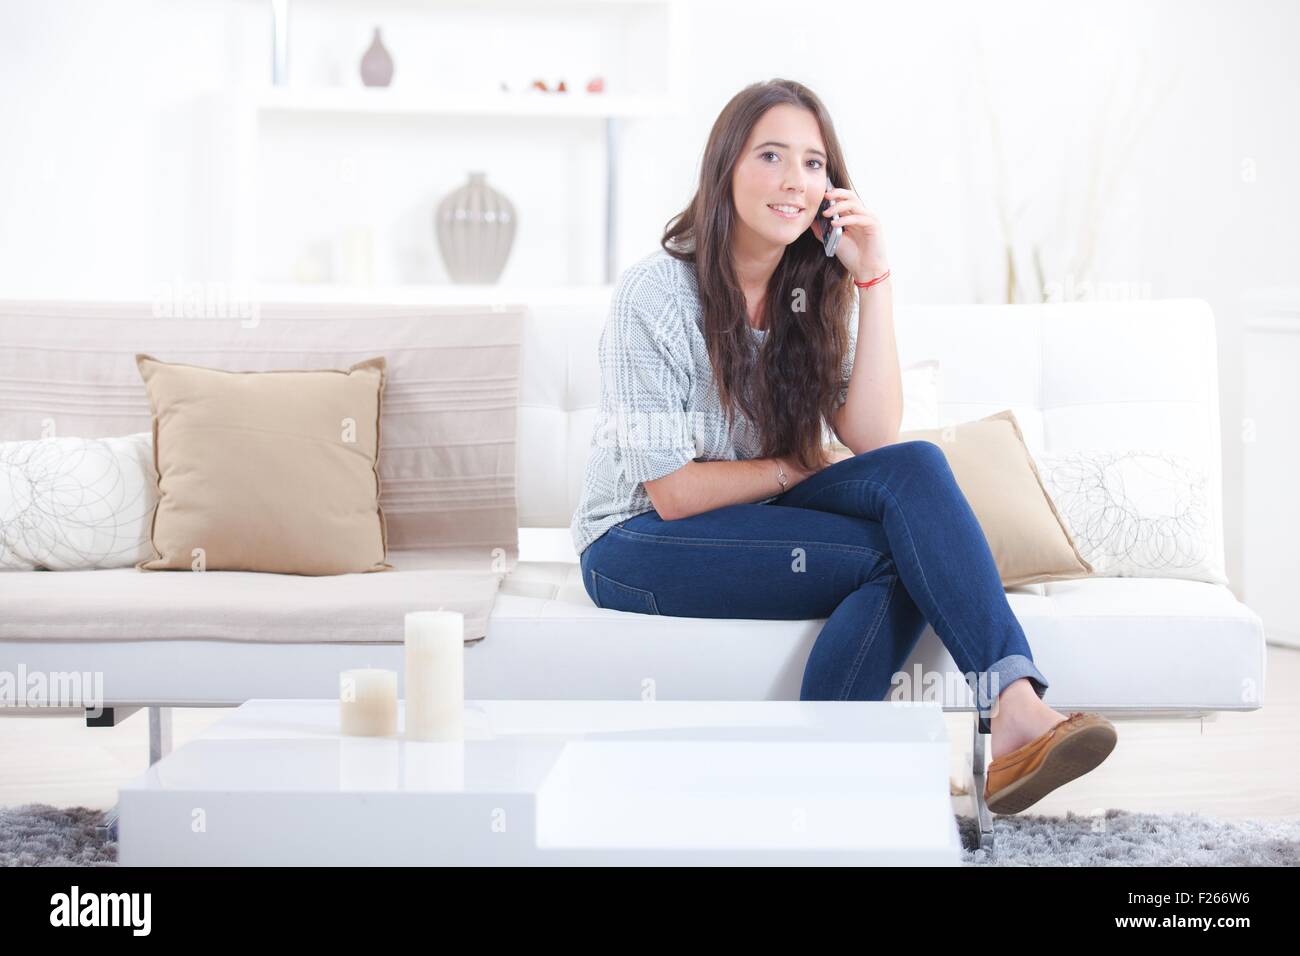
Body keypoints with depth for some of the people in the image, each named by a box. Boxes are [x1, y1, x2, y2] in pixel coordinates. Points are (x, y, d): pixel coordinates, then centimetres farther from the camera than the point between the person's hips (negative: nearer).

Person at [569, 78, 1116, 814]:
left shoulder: (815, 292, 5)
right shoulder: (657, 293, -14)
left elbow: (874, 438, -11)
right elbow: (674, 492, -17)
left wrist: (872, 279, -14)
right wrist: (802, 466, -7)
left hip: (755, 523, 6)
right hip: (640, 546, -6)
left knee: (916, 467, -25)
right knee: (901, 553, -27)